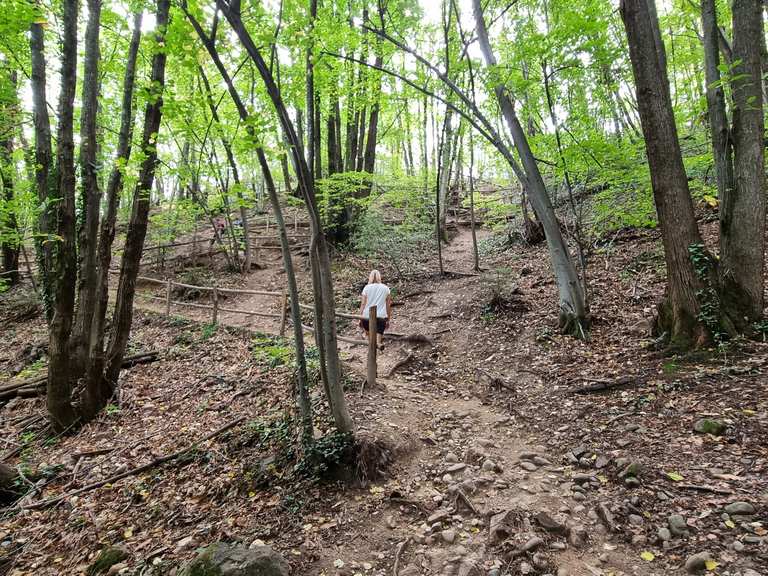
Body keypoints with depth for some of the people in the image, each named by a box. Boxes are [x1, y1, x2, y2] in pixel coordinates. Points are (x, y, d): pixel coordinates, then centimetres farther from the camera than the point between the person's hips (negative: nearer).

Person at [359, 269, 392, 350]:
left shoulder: (367, 288, 2)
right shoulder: (385, 288, 6)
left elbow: (363, 304, -1)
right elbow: (388, 305, 7)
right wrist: (388, 320, 15)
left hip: (367, 316, 0)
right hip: (381, 316, 0)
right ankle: (378, 342, -26)